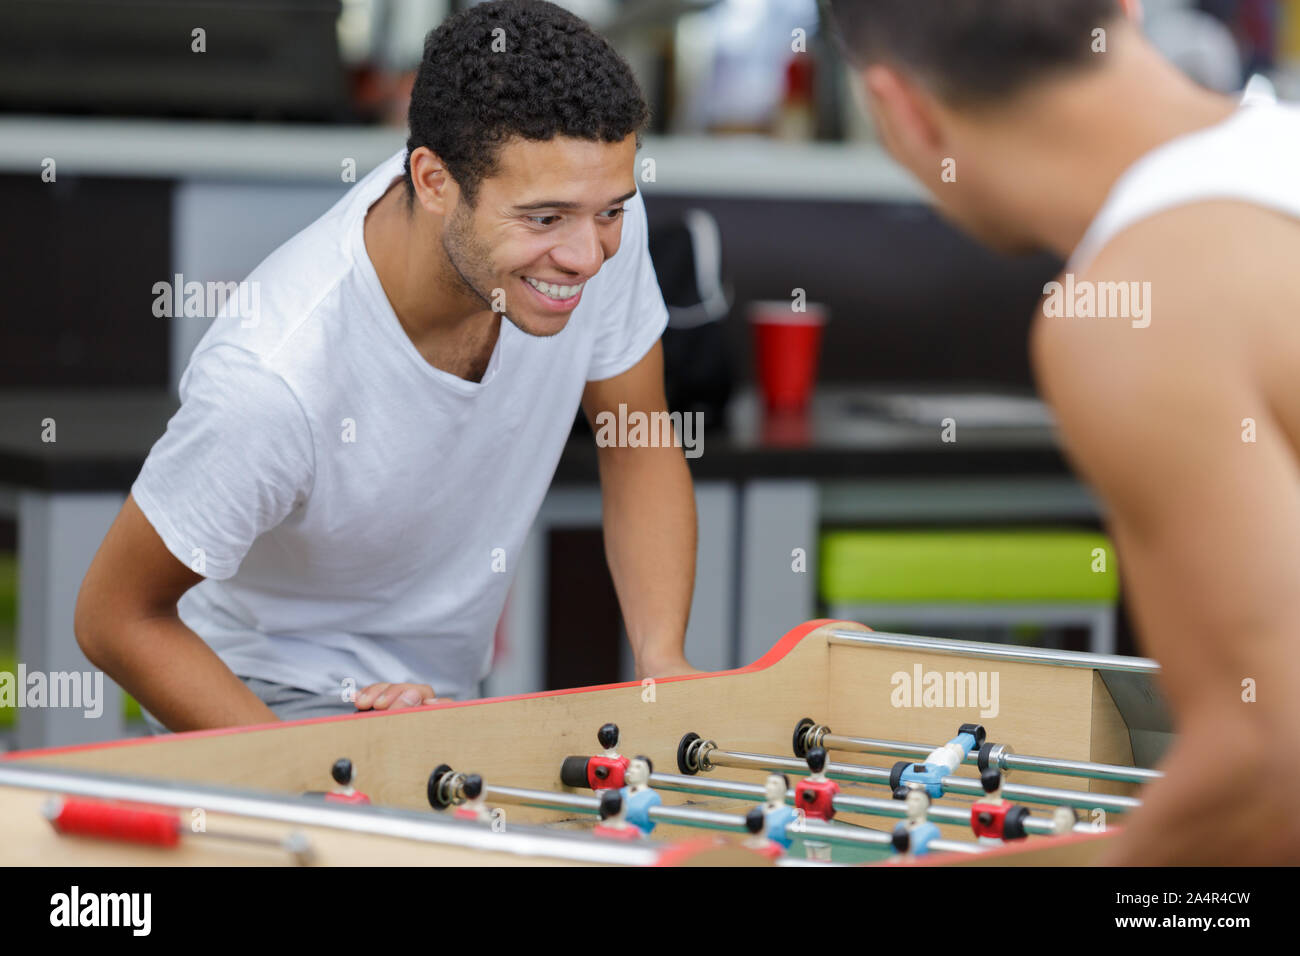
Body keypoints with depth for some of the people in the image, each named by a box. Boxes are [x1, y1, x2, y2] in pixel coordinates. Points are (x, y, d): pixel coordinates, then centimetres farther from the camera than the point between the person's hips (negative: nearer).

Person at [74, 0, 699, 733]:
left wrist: (664, 665, -14)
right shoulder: (274, 377, -35)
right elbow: (117, 618, -20)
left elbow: (639, 444, -1)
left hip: (450, 688, 7)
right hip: (280, 698, -7)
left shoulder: (593, 204, -19)